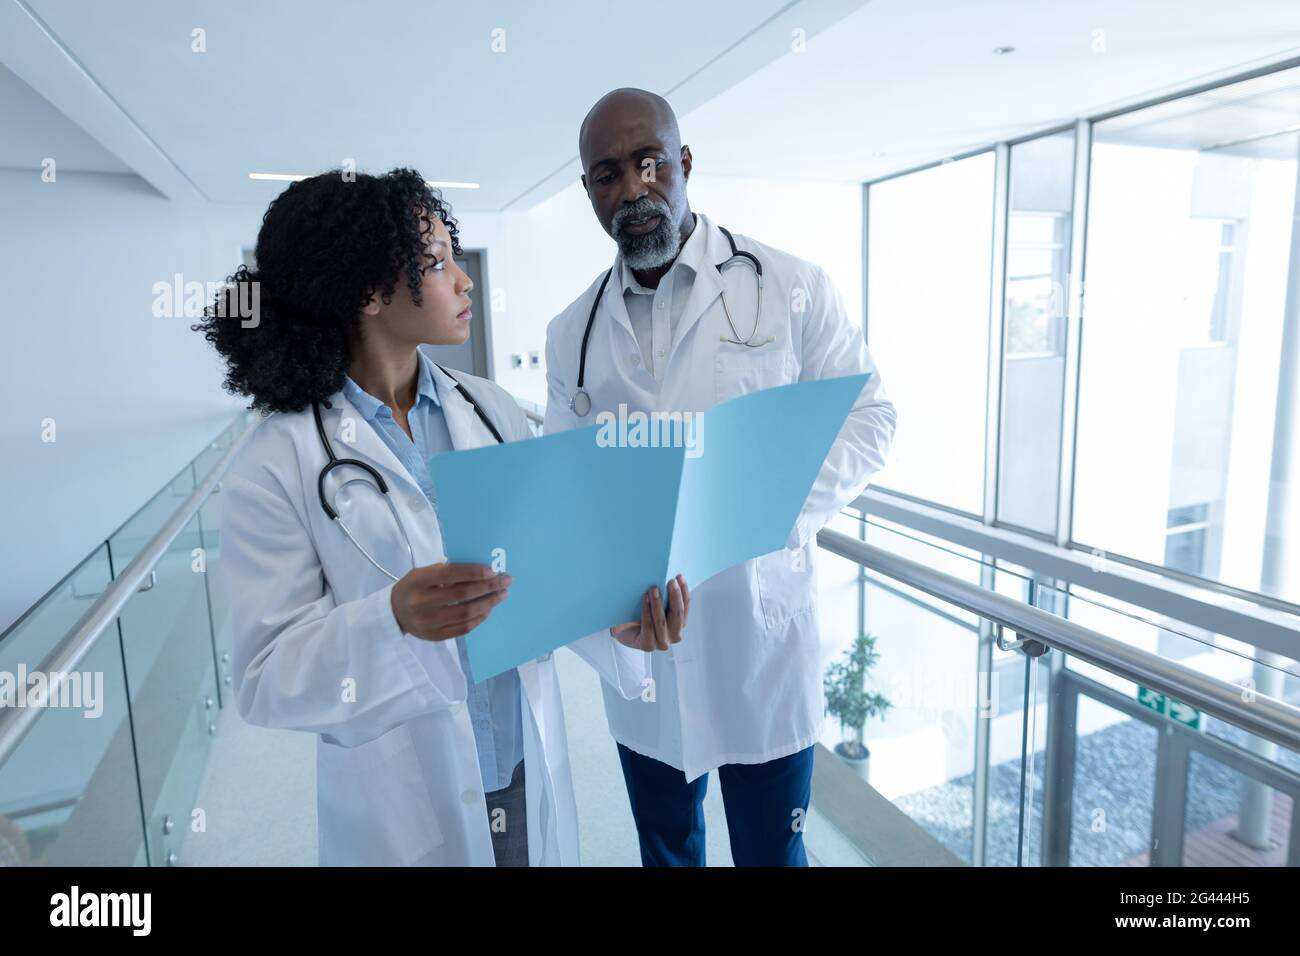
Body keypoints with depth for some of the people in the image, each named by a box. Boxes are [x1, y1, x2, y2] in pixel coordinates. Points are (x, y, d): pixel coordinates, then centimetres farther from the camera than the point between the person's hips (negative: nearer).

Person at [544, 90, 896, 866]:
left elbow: (869, 417, -2)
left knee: (771, 850, 15)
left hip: (760, 633, -3)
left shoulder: (792, 288, -4)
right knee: (666, 846, 23)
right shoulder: (572, 333, 6)